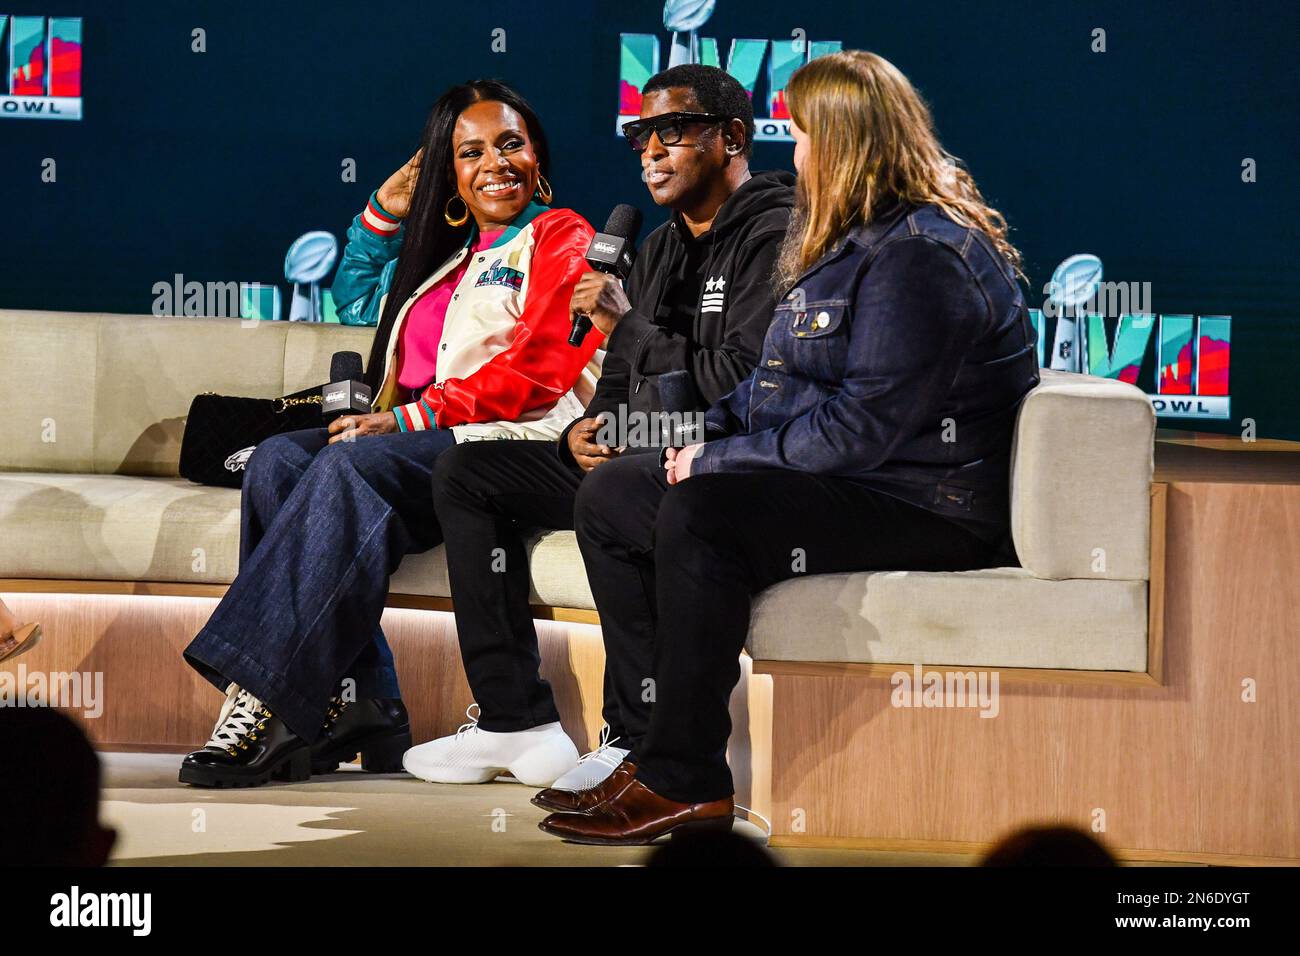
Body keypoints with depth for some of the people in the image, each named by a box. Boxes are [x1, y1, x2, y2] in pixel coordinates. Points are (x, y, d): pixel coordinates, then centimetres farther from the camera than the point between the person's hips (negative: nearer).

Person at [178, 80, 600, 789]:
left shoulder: (560, 237, 6)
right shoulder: (450, 252, 29)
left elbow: (541, 369, -9)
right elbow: (357, 303, 47)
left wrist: (407, 418, -14)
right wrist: (383, 215, 30)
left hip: (513, 439, -8)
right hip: (422, 438, 8)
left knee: (352, 466, -33)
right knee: (278, 460, -20)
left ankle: (263, 699, -40)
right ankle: (350, 701, -32)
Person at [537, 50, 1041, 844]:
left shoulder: (920, 256, -18)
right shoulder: (851, 241, 17)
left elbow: (861, 427, -24)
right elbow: (786, 385, 24)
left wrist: (721, 462, -16)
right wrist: (711, 433, 5)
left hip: (928, 506, -11)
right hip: (840, 481, 11)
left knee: (700, 516, -32)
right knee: (612, 497, 6)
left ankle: (687, 784, -25)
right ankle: (655, 745, 3)